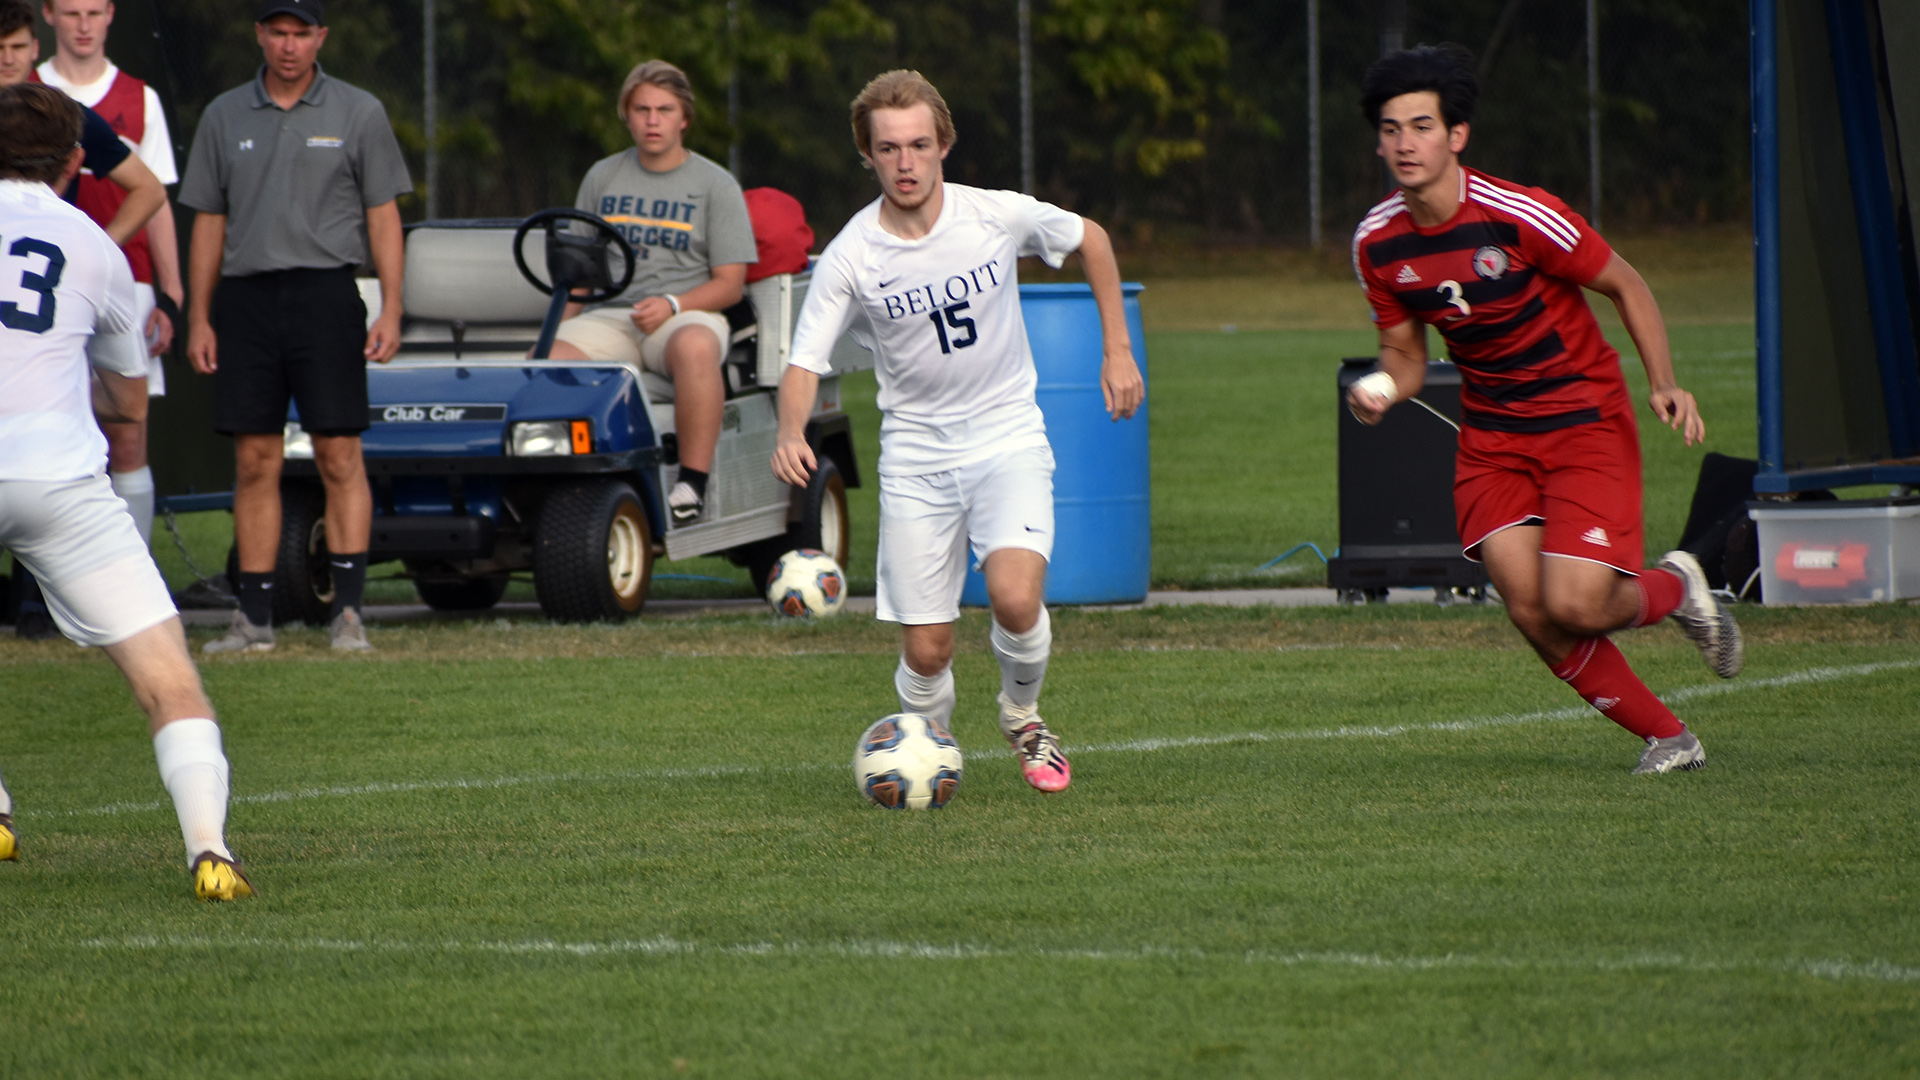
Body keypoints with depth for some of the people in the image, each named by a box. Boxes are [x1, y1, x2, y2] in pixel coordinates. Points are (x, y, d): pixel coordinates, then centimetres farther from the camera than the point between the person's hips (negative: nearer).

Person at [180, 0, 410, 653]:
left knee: (339, 455, -8)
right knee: (254, 462, 2)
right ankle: (254, 616, 5)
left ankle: (349, 610, -7)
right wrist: (198, 318, 8)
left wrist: (391, 311, -5)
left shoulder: (359, 113, 5)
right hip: (245, 298, 3)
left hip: (325, 294, -3)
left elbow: (383, 215, 3)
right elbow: (208, 223, 14)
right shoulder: (225, 116, 12)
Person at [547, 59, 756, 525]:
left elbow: (729, 284, 1)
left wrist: (672, 305, -16)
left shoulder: (716, 185, 7)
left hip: (688, 312, -3)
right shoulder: (602, 178, 18)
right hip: (610, 314, 3)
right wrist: (562, 322, -1)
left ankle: (692, 485, -39)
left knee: (694, 347, -41)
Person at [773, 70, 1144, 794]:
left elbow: (1092, 239, 10)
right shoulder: (851, 258, -12)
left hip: (1008, 435, 0)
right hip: (916, 452, 0)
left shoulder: (998, 217, -10)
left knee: (1015, 597, -25)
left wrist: (1117, 350, 9)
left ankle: (1022, 714, 7)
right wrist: (791, 433, -31)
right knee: (926, 652, -4)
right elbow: (805, 362, -10)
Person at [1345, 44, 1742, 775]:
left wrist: (1664, 385, -19)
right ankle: (1666, 737, 9)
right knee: (1531, 612, -11)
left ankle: (1674, 589, 18)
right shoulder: (1377, 243, -5)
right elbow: (1404, 355, 7)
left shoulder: (1519, 217, -21)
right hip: (1491, 435, 5)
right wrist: (1380, 393, -16)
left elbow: (1625, 286, -8)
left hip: (1586, 420, -5)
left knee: (1574, 606, -18)